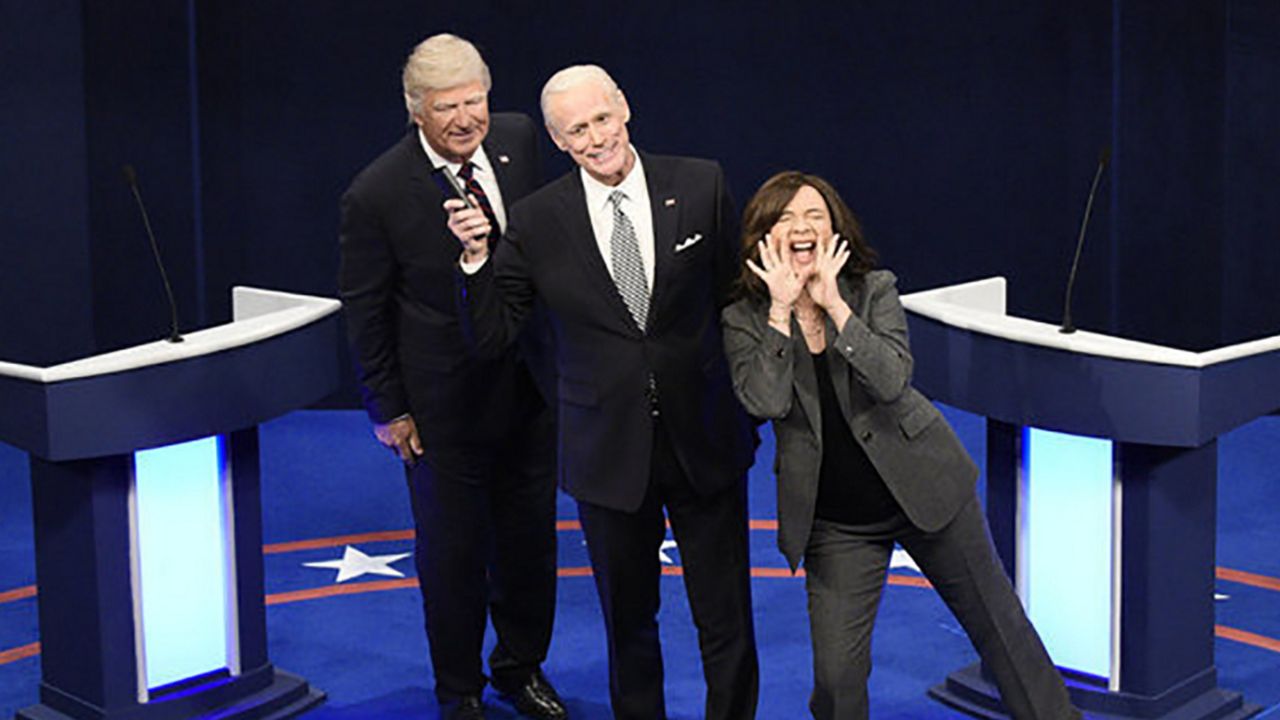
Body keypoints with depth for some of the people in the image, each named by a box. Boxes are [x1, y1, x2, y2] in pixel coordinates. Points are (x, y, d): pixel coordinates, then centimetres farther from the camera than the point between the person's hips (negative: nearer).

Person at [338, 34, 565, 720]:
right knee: (452, 553, 10)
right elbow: (365, 311, -10)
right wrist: (388, 409, -6)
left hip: (529, 385, 5)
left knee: (531, 541, 19)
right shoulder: (377, 195, -20)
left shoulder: (518, 138, -6)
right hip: (445, 402, -5)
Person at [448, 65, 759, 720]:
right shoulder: (536, 221, -6)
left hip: (705, 442, 0)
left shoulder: (700, 185, -4)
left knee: (726, 623, 10)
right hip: (609, 452, 0)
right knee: (628, 623, 17)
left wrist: (746, 401, 4)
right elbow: (490, 335, -3)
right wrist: (476, 258, -19)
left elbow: (738, 296, 4)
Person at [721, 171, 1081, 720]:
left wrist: (834, 304, -24)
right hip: (835, 524, 0)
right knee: (836, 673, -5)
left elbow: (892, 380, -20)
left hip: (921, 485, 0)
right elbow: (765, 402, -21)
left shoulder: (875, 289, -4)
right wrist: (781, 308, -22)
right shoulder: (743, 320, -4)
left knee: (997, 623, 11)